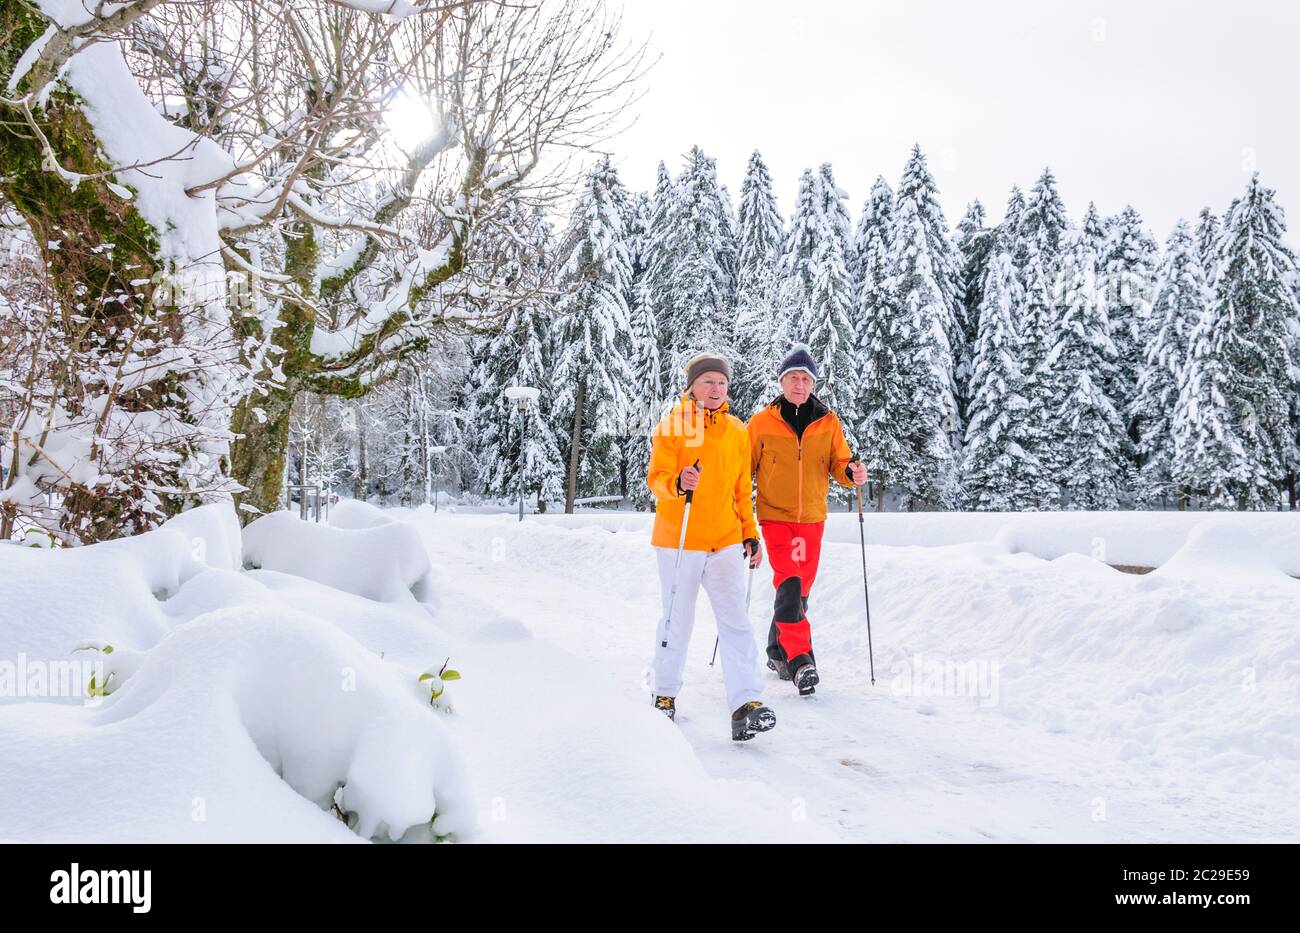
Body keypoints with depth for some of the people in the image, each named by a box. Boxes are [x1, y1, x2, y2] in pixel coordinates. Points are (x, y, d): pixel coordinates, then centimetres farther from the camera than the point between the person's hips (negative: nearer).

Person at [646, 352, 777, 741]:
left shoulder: (737, 431, 11)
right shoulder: (672, 424, -3)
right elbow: (656, 479, -11)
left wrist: (750, 534, 15)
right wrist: (677, 484, -33)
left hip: (725, 541, 3)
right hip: (678, 540, -3)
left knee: (735, 621, -6)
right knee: (677, 621, 7)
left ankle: (746, 706, -10)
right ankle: (665, 694, 25)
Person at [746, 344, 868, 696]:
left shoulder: (828, 422, 3)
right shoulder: (762, 422, -2)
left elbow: (839, 464, 4)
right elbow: (744, 469, 3)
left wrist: (852, 473, -18)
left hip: (812, 519, 3)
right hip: (775, 517, -3)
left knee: (800, 591, 10)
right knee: (789, 584, -19)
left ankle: (778, 652, 26)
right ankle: (800, 659, -18)